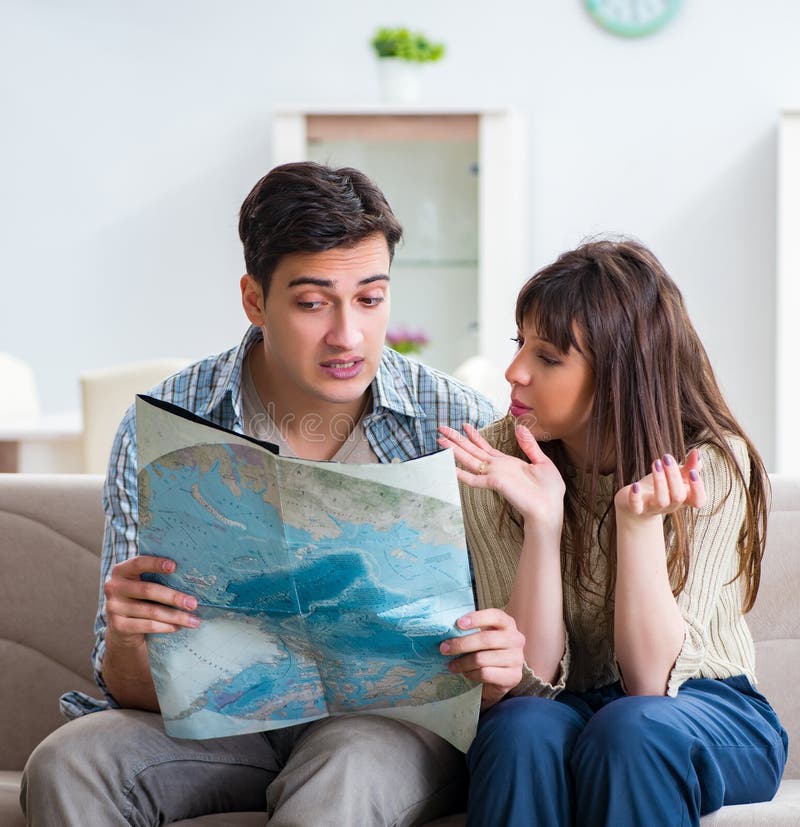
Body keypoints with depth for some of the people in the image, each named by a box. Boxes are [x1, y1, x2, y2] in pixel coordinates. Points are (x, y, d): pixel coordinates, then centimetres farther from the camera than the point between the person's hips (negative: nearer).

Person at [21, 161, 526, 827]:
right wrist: (127, 641, -27)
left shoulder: (463, 429, -7)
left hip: (398, 720, -2)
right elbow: (139, 694, -4)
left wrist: (501, 672, -28)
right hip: (227, 718, 2)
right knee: (66, 766, -24)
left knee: (346, 768, -36)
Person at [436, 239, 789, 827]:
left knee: (628, 730, -35)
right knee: (523, 728, -33)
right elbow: (532, 675, -15)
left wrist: (638, 523, -32)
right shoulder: (499, 460, -10)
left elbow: (651, 680, -19)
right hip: (563, 706, 2)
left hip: (710, 713, -1)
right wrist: (543, 518, -28)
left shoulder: (714, 464, -15)